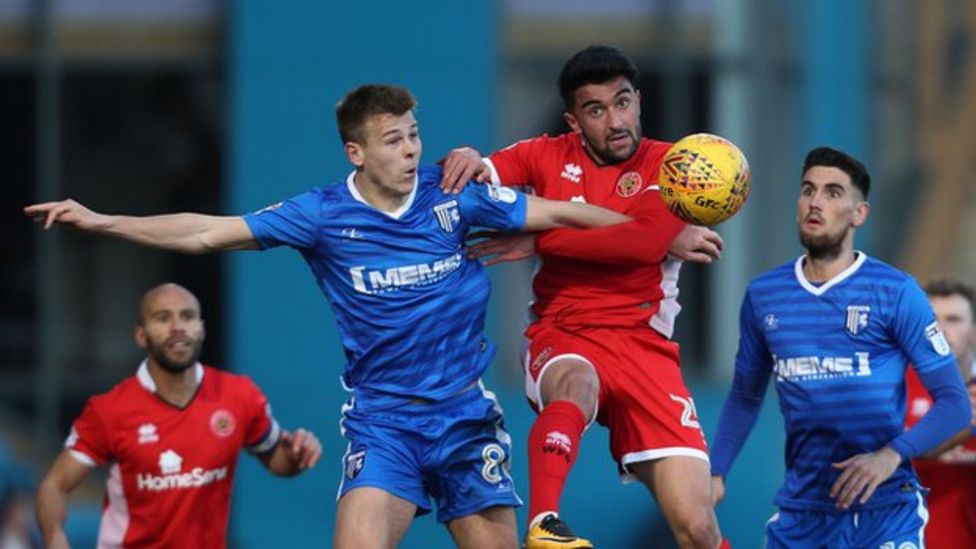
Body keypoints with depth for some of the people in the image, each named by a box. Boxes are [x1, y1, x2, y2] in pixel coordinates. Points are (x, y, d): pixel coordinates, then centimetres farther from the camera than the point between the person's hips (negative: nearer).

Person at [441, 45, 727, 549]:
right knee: (576, 382, -41)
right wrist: (466, 161, -22)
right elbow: (468, 182, 3)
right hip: (563, 335, 0)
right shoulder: (550, 157, 7)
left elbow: (647, 240, -17)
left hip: (643, 345, 0)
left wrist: (538, 243, -16)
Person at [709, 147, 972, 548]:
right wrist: (716, 472, 7)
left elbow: (954, 403, -6)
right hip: (801, 511, 4)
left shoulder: (896, 293, -5)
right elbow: (745, 398, 20)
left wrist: (892, 455, -20)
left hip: (884, 510, -4)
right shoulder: (763, 295, 8)